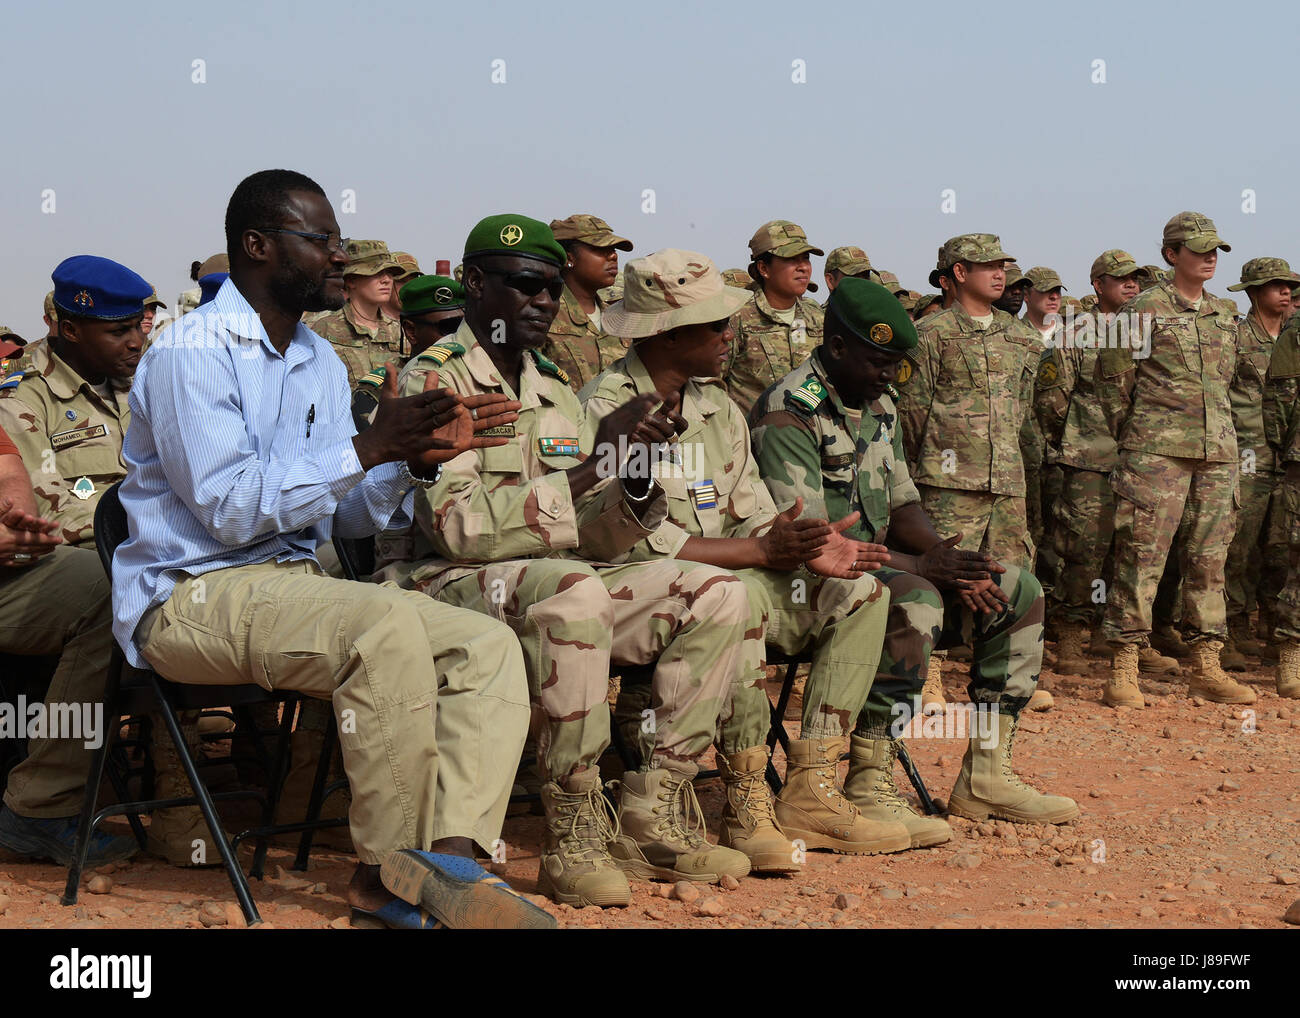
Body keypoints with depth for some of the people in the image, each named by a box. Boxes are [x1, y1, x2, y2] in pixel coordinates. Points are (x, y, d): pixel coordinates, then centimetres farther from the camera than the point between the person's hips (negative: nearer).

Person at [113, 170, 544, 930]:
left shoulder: (322, 362, 15)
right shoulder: (193, 350, -10)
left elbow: (348, 516, 14)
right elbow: (230, 510, -19)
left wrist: (415, 460, -6)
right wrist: (369, 449, -20)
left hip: (292, 588, 8)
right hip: (190, 595, -8)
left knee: (489, 645, -11)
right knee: (386, 625, -34)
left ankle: (451, 856, -26)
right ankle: (389, 876, -21)